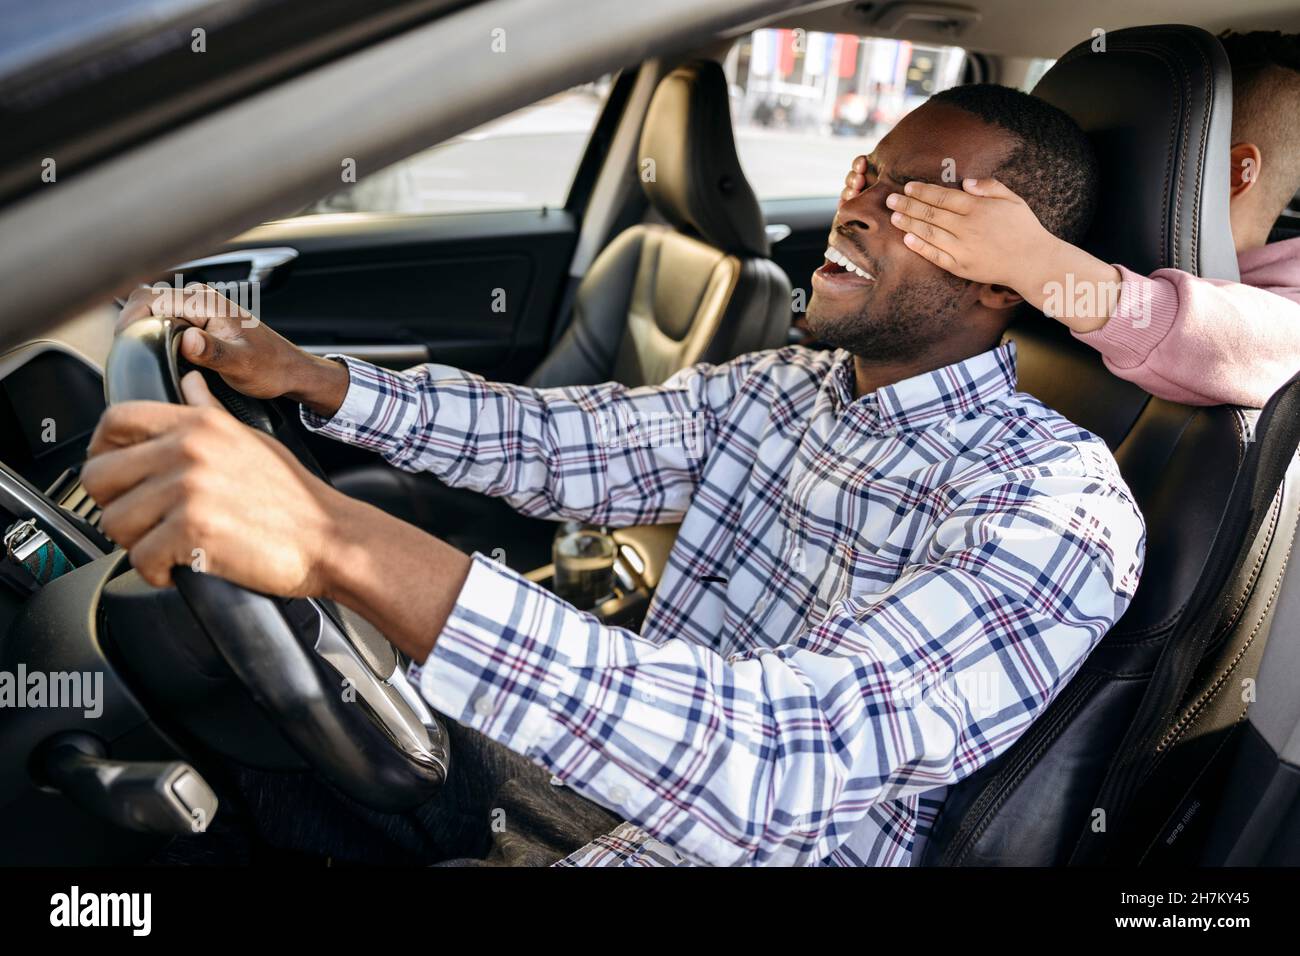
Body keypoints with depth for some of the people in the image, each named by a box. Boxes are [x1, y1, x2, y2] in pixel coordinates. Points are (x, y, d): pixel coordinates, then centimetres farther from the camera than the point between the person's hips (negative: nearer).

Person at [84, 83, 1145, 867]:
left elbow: (795, 760, -37)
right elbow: (551, 442, 5)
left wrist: (338, 541, -46)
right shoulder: (780, 388, 3)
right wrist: (298, 372, -7)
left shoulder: (1063, 507, -22)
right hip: (609, 772, 6)